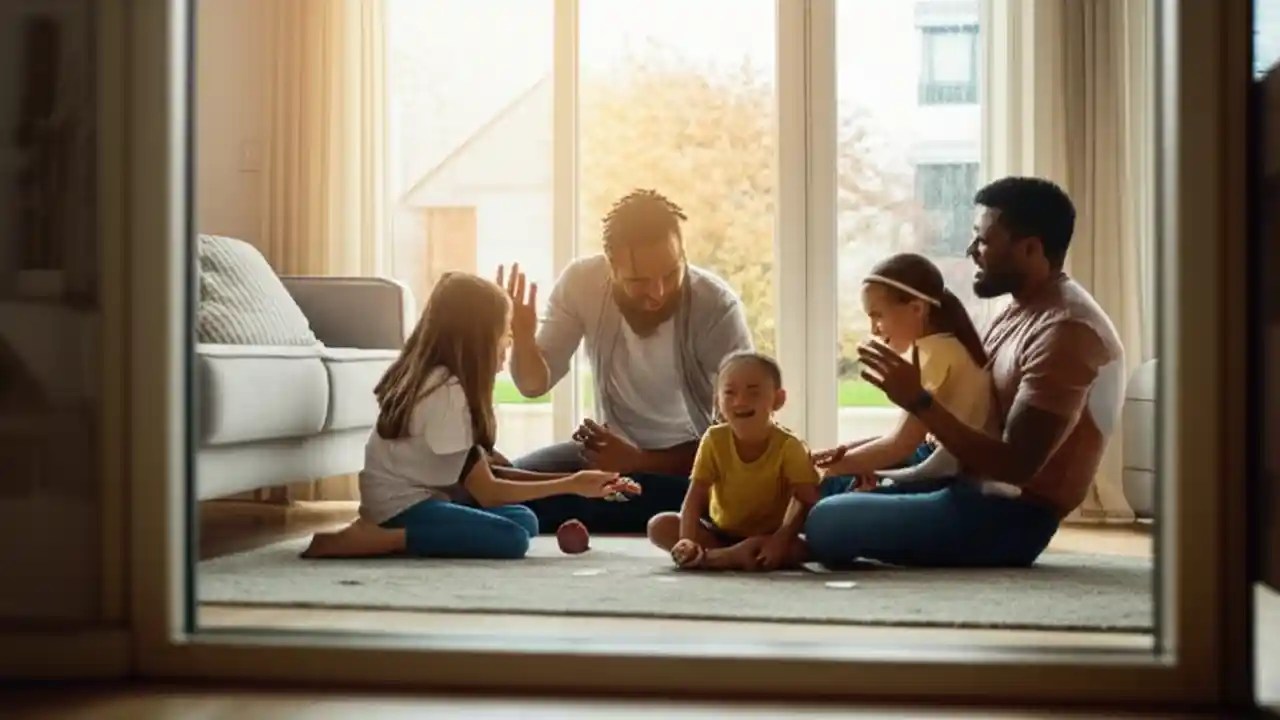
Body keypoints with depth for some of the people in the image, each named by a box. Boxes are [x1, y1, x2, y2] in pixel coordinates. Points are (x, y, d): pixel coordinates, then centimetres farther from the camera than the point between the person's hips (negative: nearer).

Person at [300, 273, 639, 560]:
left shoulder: (431, 377, 8)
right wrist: (572, 485, -13)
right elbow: (487, 492, -17)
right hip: (402, 506, -10)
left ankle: (387, 533, -1)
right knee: (513, 538, -22)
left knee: (525, 520, 6)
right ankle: (375, 540, -19)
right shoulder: (448, 392, -20)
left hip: (417, 496, 10)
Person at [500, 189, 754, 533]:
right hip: (612, 447, 3)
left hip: (696, 459, -3)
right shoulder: (582, 282, -17)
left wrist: (639, 462, -30)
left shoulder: (717, 307, -26)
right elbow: (535, 385, -7)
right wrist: (523, 340, -30)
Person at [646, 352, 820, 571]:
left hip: (766, 537, -2)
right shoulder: (715, 440, -13)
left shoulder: (788, 446, -19)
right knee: (659, 525, -18)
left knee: (800, 549, -36)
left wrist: (780, 540, -39)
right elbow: (695, 498, -16)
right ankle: (735, 556, -26)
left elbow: (808, 503, -23)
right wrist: (687, 542, -33)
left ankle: (709, 558, -36)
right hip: (720, 532, 2)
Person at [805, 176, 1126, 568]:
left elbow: (1014, 465, -26)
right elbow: (972, 411, 13)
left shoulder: (1066, 331, -20)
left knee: (827, 520, -20)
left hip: (1009, 516, -10)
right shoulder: (1021, 312, 13)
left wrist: (918, 401, -28)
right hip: (975, 489, 10)